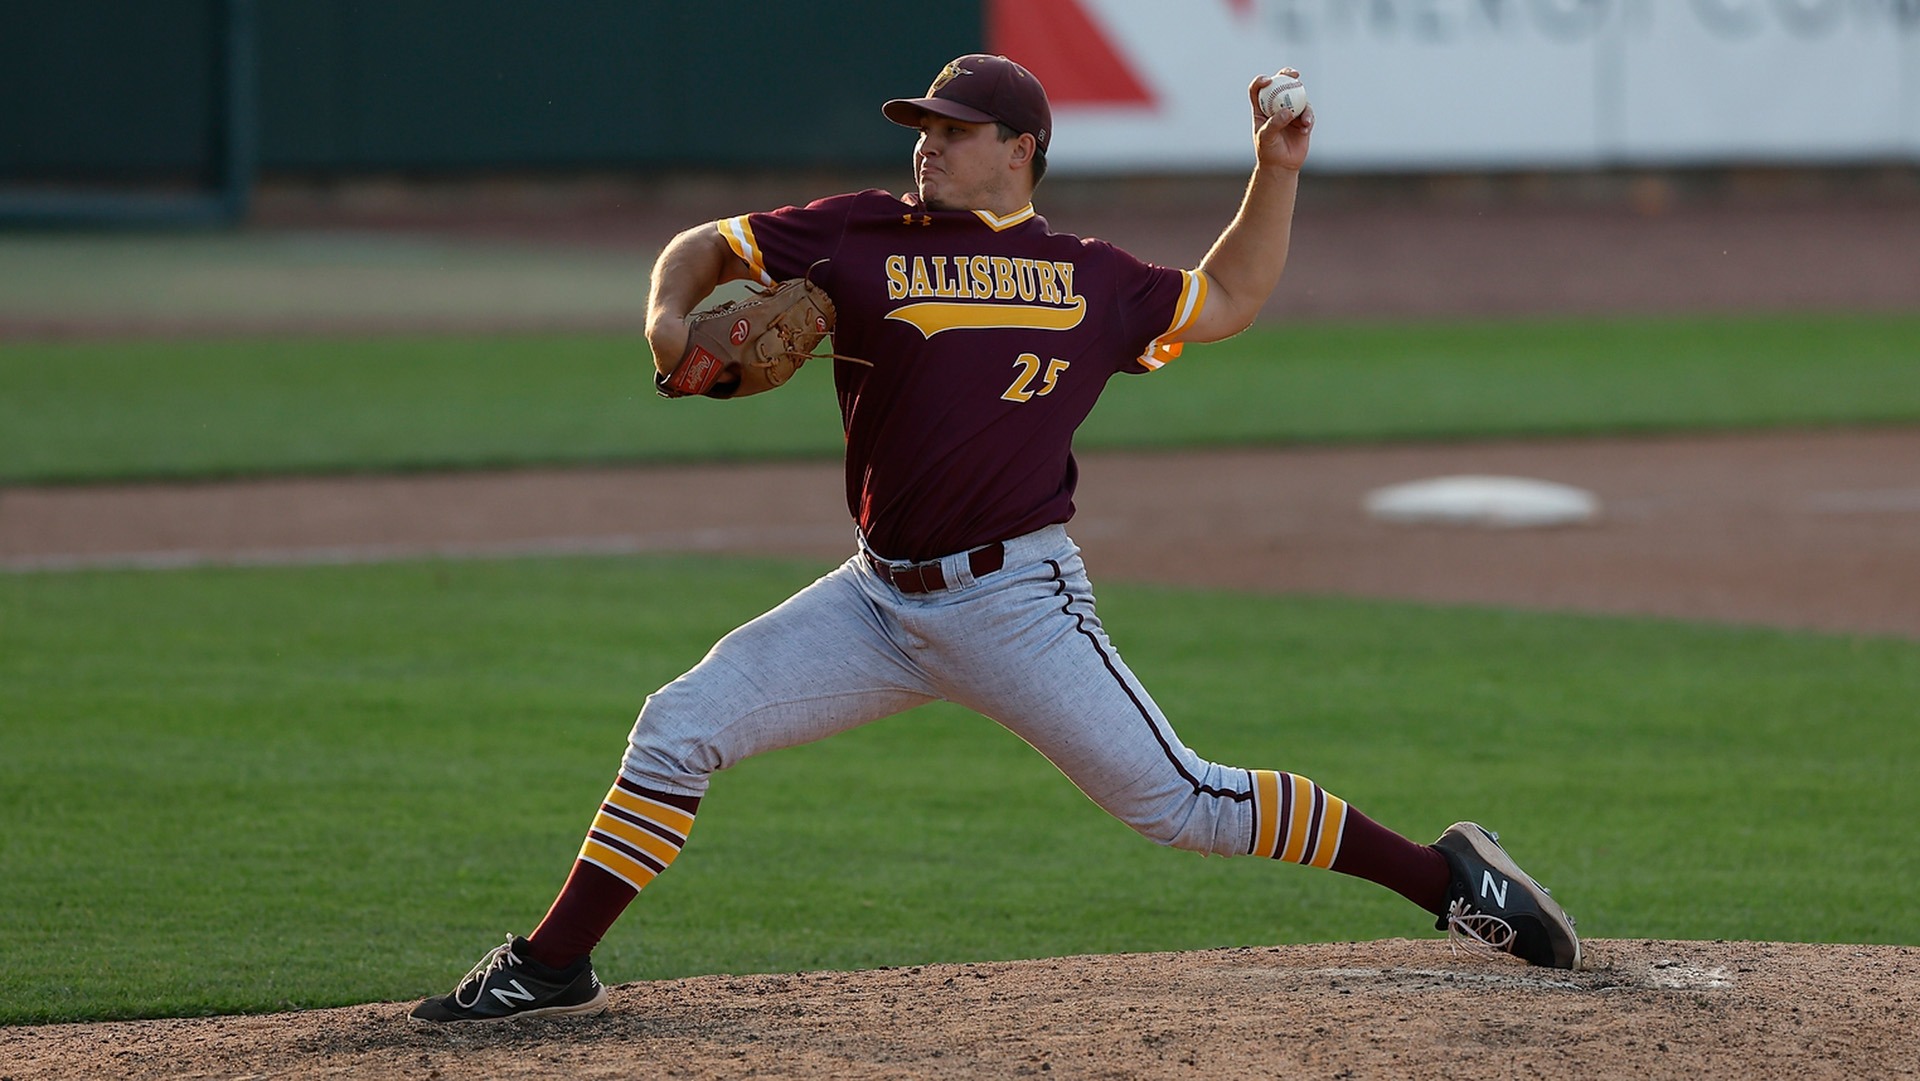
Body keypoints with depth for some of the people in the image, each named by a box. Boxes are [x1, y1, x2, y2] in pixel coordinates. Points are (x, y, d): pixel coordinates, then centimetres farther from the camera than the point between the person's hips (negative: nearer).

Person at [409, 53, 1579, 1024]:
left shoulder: (1092, 281, 5)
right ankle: (553, 965, 6)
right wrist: (670, 319, -8)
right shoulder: (863, 237, 5)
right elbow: (706, 245, 13)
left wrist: (1277, 173, 11)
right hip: (882, 599, 3)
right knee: (681, 728, -4)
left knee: (1178, 800, -8)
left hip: (1016, 602, -3)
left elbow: (1227, 300, 22)